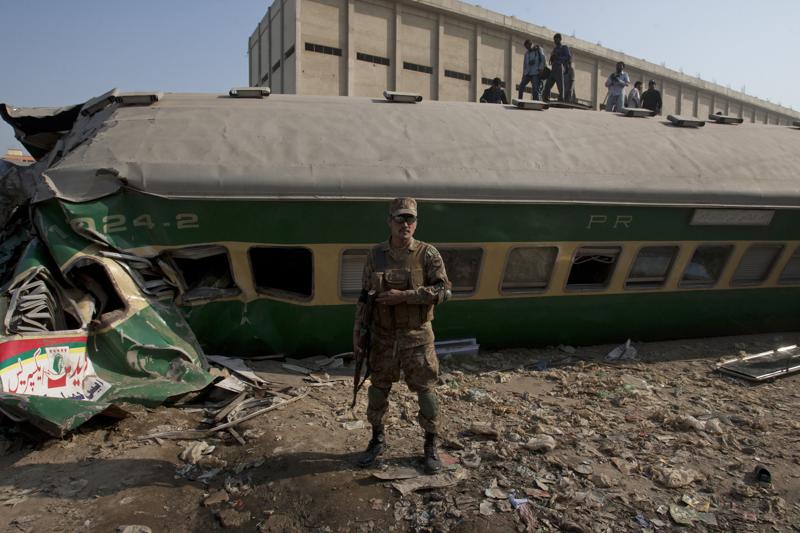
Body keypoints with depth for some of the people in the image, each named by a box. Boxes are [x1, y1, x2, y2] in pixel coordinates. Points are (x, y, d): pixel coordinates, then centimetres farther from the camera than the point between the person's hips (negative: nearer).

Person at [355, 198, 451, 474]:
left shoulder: (427, 253, -8)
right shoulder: (376, 254, 1)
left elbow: (443, 290, -15)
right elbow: (365, 294, 6)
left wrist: (404, 296, -21)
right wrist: (359, 329, 1)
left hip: (417, 336, -2)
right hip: (383, 335, 3)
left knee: (425, 390, 5)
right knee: (378, 387, 13)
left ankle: (431, 446, 23)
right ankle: (378, 439, 34)